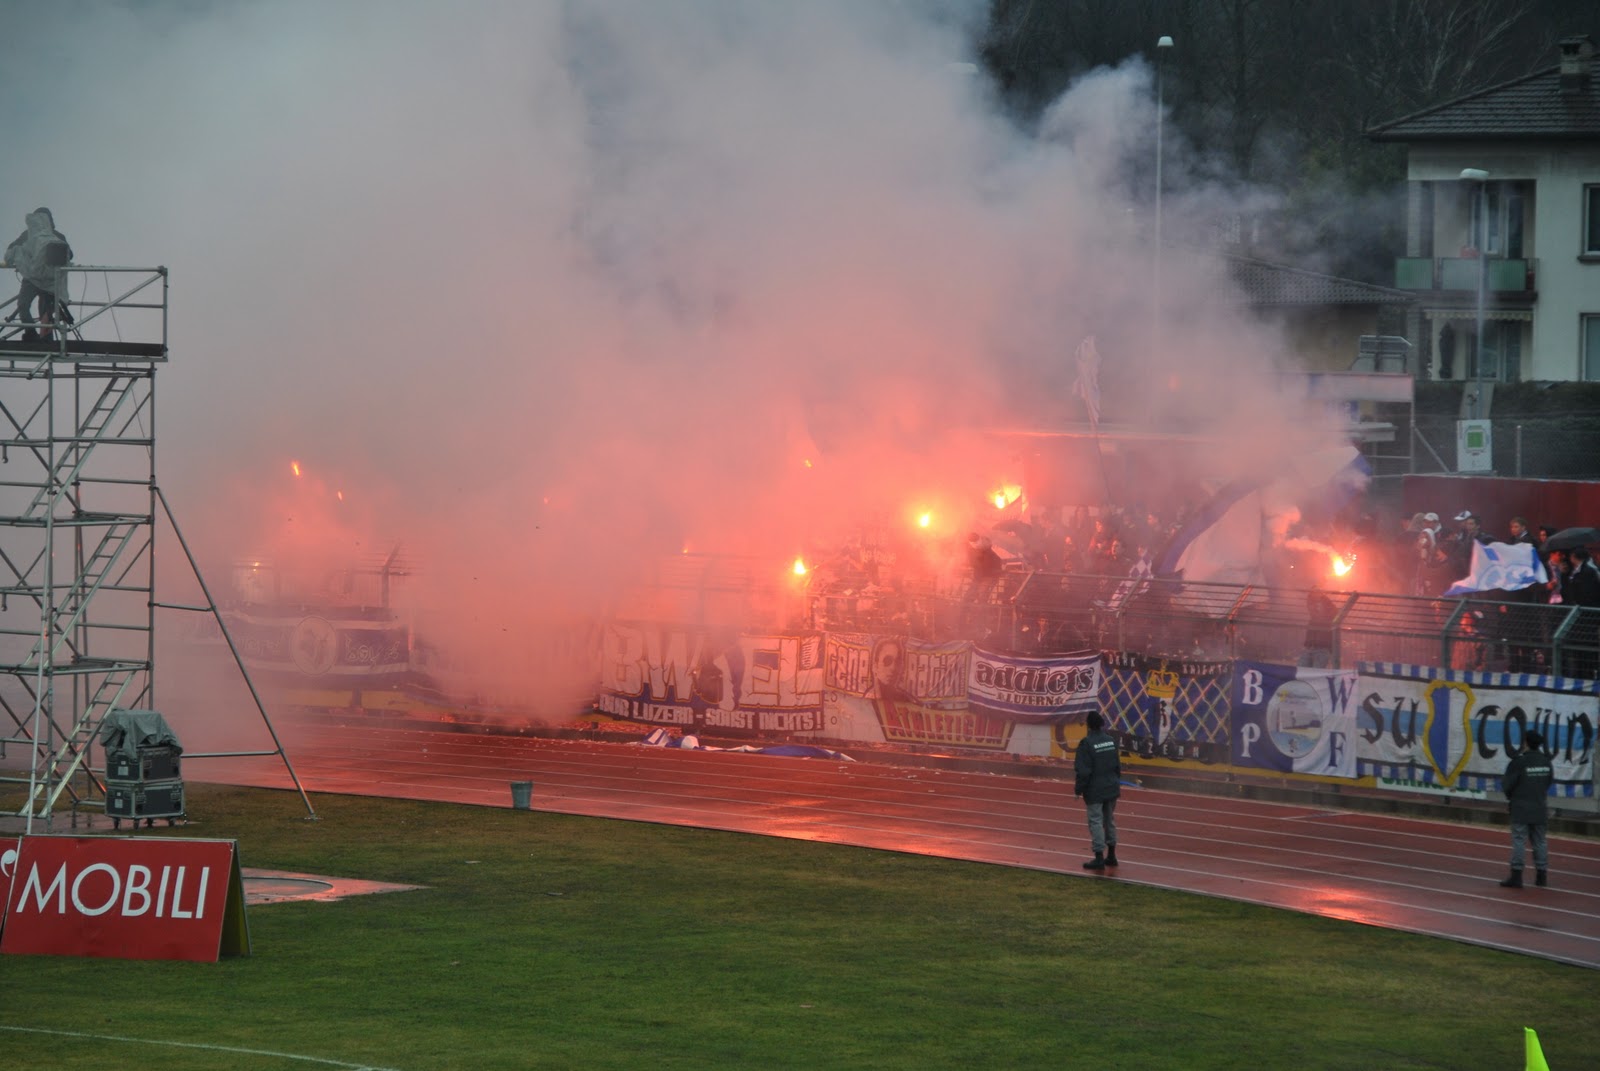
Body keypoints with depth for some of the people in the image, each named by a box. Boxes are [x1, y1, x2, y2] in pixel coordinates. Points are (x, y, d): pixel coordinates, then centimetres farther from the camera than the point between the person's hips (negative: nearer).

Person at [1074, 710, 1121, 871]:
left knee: (1096, 822, -2)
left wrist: (1078, 789, -7)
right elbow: (1118, 766, 11)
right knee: (1109, 820, 16)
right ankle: (1111, 856, 24)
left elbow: (1083, 771, -17)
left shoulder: (1087, 743, -17)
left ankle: (1099, 858, -4)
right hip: (1111, 788, 7)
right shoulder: (1110, 740, 2)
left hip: (1095, 791, -7)